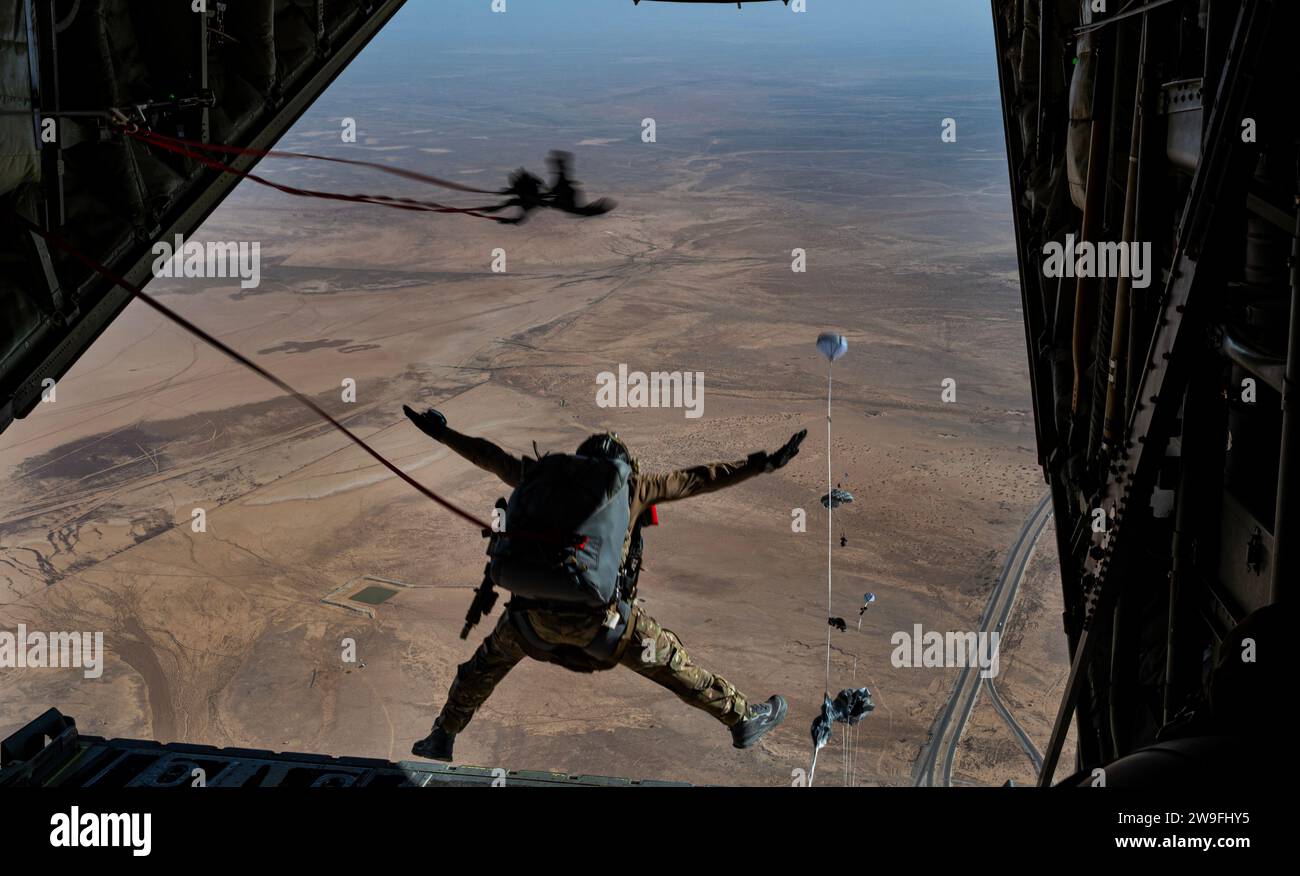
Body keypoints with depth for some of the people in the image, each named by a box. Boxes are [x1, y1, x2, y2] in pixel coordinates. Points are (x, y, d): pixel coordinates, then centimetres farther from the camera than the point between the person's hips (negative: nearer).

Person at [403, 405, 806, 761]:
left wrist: (440, 433, 38)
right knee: (670, 662, 15)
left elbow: (490, 457, 24)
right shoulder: (631, 486, 8)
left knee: (490, 659, 30)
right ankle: (743, 719, 26)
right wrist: (764, 463, 15)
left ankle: (443, 737, 40)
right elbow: (697, 479, 9)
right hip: (599, 615, -2)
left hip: (535, 612, 2)